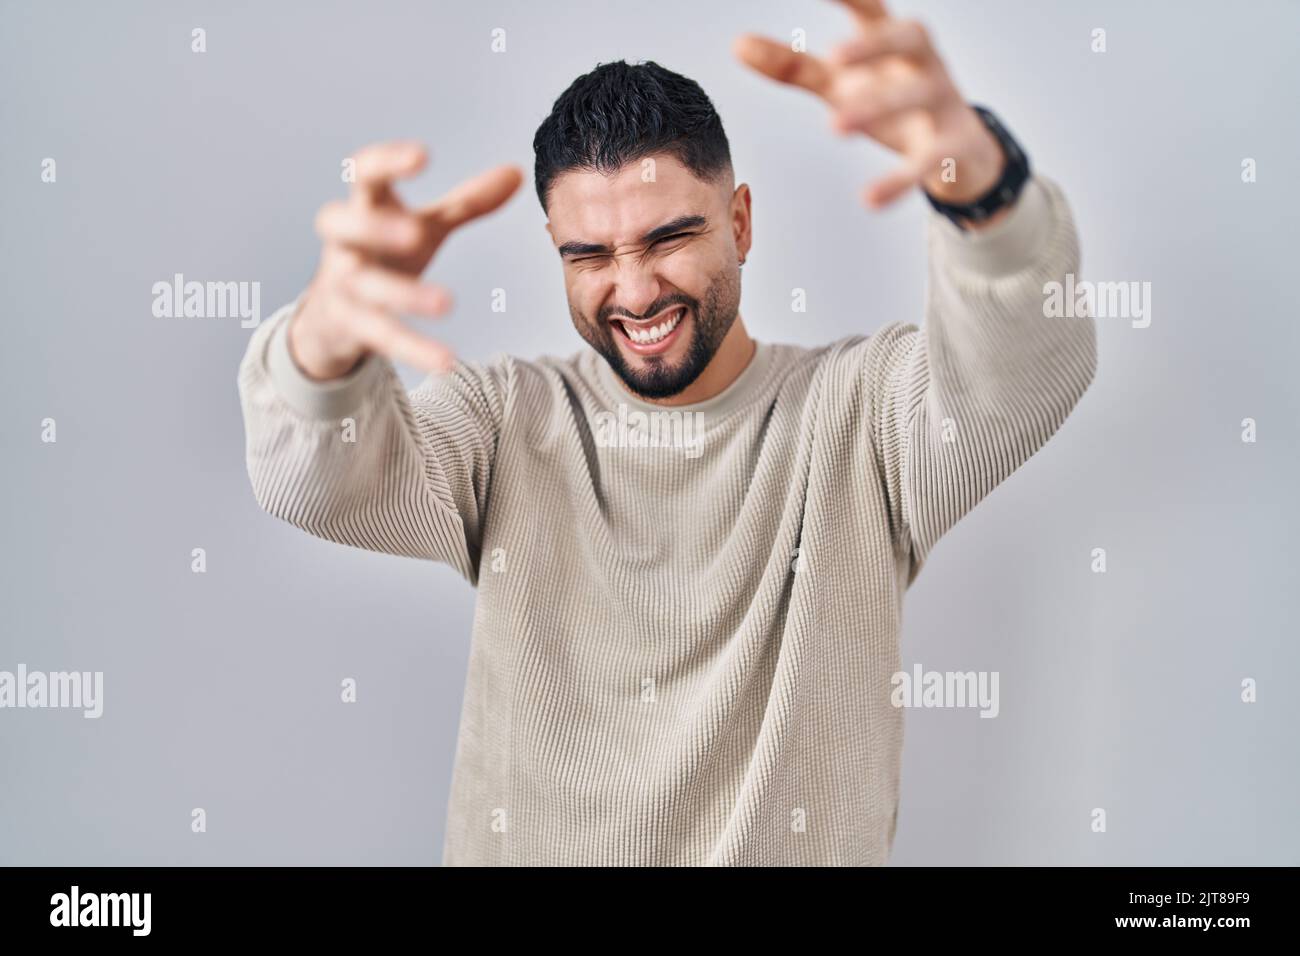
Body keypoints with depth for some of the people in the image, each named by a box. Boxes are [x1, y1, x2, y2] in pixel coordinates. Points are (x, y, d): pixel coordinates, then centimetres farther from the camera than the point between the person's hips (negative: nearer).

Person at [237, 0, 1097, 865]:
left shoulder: (859, 409, -2)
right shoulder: (507, 421, 2)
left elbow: (1028, 373, -19)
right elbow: (319, 486, -13)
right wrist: (330, 338, -35)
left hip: (803, 849, -1)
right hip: (526, 844, 2)